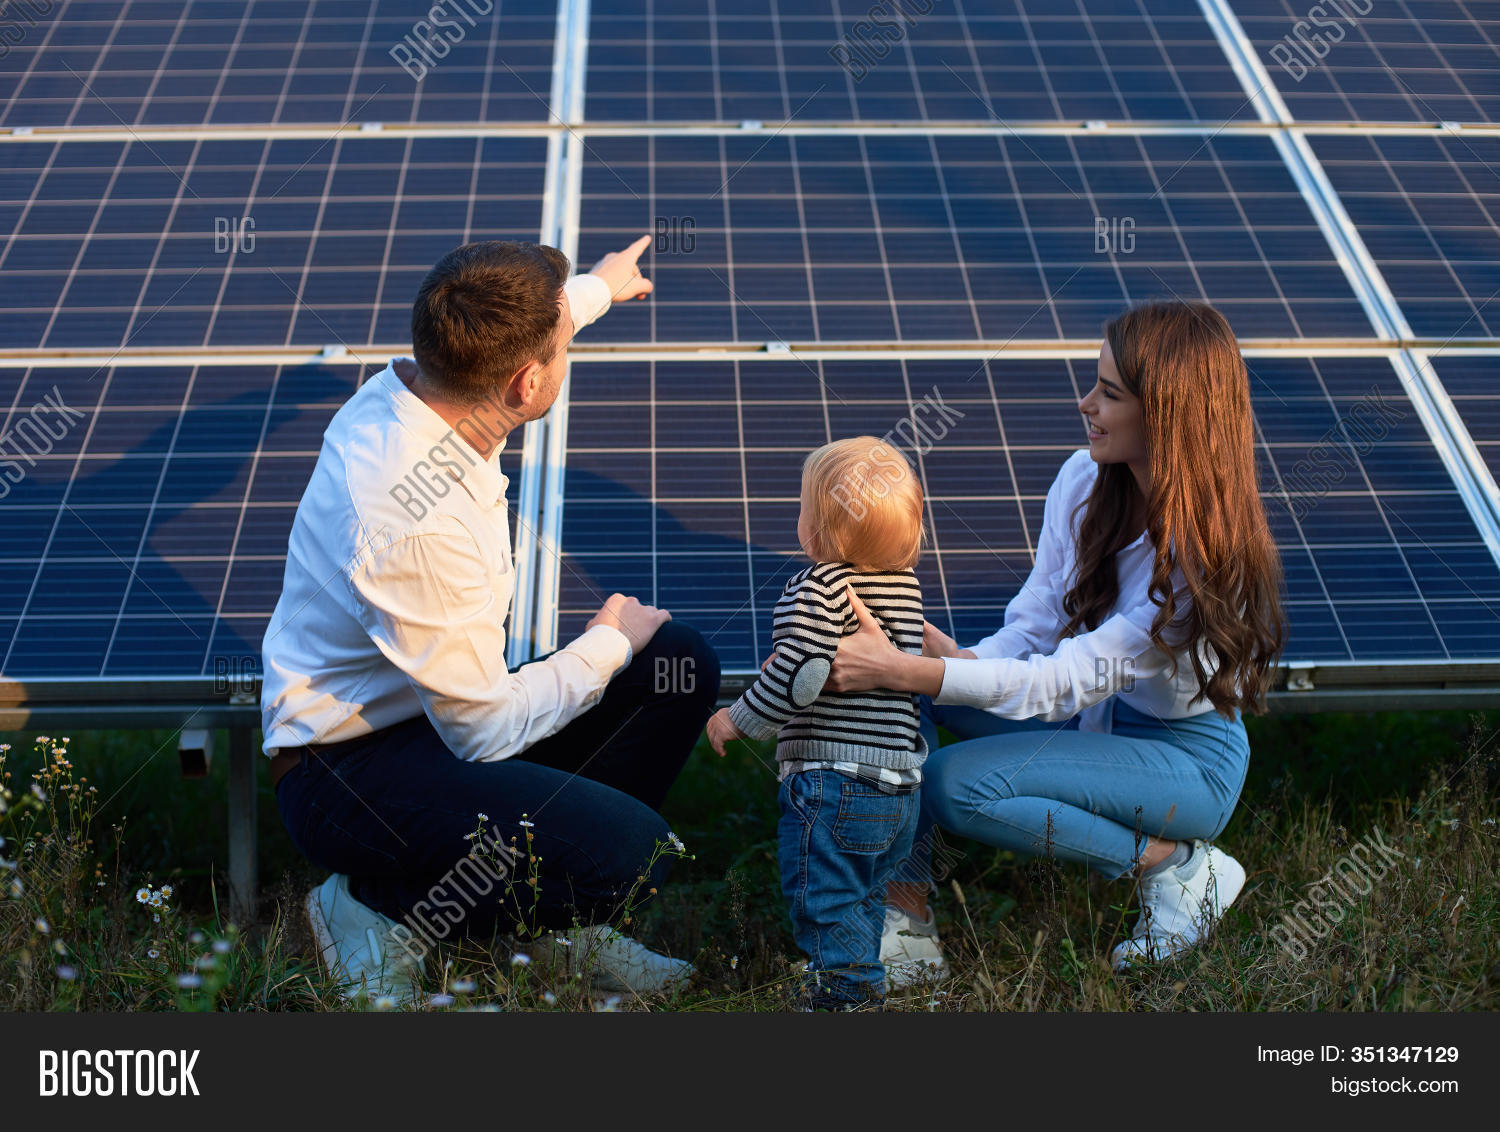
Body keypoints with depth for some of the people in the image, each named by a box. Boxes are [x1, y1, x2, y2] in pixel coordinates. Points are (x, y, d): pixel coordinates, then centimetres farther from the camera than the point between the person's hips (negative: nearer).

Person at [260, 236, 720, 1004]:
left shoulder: (417, 384, -7)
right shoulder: (417, 524, -34)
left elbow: (510, 330, 20)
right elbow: (489, 730, -24)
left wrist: (596, 287, 38)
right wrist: (607, 644, -8)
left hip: (440, 709, 10)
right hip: (351, 767, -10)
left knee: (681, 665, 2)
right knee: (630, 852, -27)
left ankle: (557, 914, 13)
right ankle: (381, 911, -3)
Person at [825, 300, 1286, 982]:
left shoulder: (1204, 549, -29)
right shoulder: (1084, 480, -7)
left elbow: (1065, 682, -33)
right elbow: (1034, 626, -3)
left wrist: (904, 670, -41)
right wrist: (956, 661, -25)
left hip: (1187, 755, -7)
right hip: (1096, 714, 7)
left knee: (956, 783, -27)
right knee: (895, 683, -14)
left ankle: (1174, 862, -8)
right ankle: (906, 925, -14)